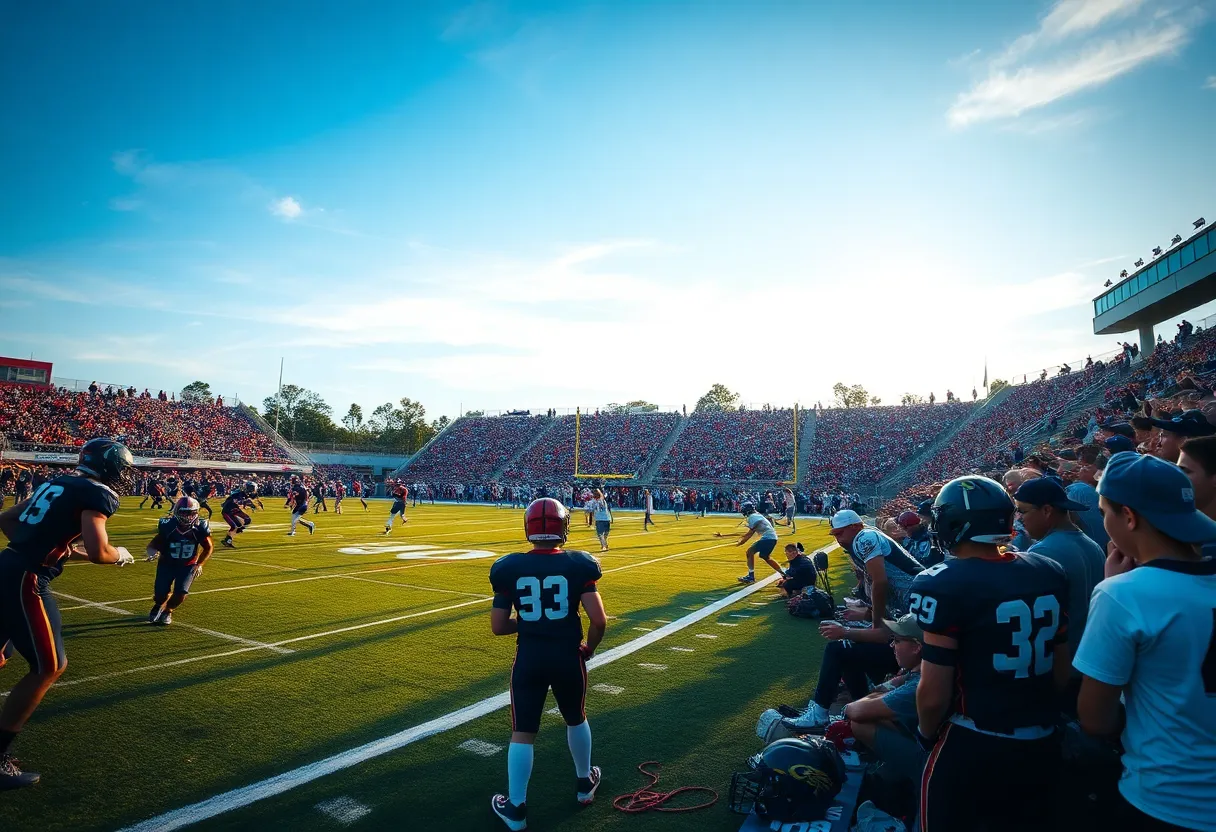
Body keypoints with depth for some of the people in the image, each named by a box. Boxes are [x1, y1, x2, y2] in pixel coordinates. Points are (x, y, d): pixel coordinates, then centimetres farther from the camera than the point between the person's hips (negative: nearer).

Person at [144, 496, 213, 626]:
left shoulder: (200, 528, -20)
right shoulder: (168, 526, -22)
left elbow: (208, 548, -3)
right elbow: (153, 545, -12)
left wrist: (199, 565, -9)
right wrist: (152, 553, -34)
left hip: (188, 565, 0)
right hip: (167, 563, 0)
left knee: (181, 593, -15)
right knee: (160, 594, -6)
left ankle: (167, 611, 20)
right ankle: (157, 606, 34)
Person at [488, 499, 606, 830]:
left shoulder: (509, 568, -7)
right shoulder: (578, 565, -11)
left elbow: (498, 626, -4)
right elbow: (599, 620, -13)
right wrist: (589, 648, 6)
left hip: (529, 658, 0)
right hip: (567, 656, 1)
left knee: (522, 731, 13)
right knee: (576, 719, 25)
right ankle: (584, 783, 44)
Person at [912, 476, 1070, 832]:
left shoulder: (945, 584, -21)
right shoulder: (1050, 574, 0)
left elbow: (934, 696, -19)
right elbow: (1061, 675, 10)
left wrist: (926, 735, 1)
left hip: (972, 747, -6)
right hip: (1042, 745, 6)